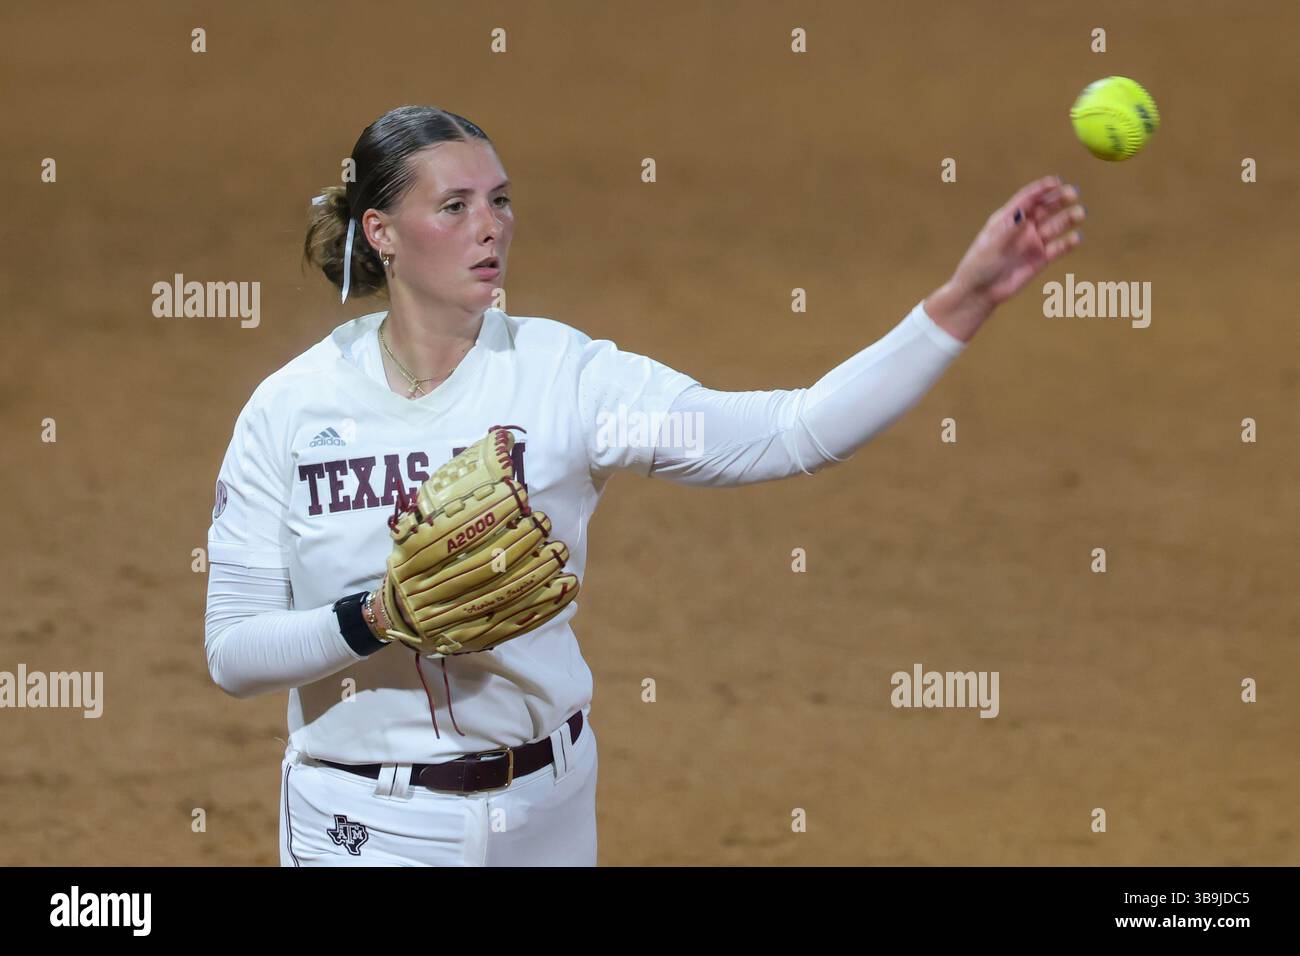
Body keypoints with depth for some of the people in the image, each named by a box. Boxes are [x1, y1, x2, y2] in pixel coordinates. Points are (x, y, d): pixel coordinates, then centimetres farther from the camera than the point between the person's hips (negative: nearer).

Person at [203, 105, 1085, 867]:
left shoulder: (565, 375, -7)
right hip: (365, 826, -1)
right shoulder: (288, 409, -7)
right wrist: (372, 622, -25)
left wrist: (967, 298, -26)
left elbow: (796, 433, -16)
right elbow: (232, 653, -7)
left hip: (544, 809, 2)